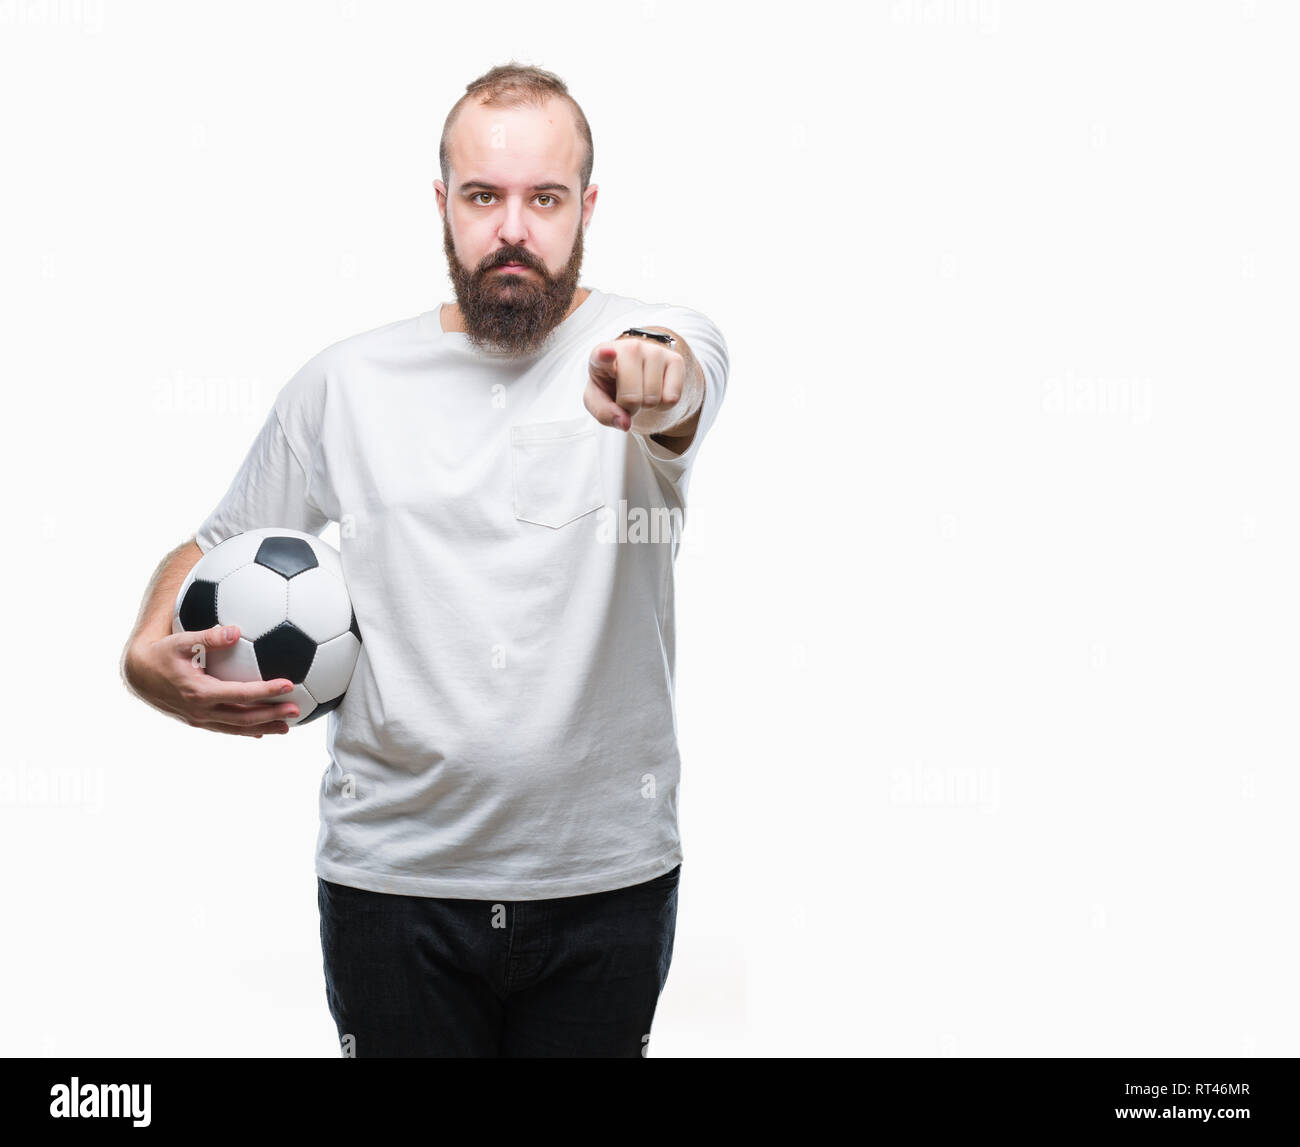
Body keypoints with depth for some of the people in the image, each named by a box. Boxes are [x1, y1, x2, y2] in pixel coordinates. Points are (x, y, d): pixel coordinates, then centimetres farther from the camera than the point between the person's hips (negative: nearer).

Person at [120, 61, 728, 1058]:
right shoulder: (345, 384, 2)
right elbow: (216, 549, 11)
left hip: (608, 877, 0)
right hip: (393, 873, 1)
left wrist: (655, 382, -53)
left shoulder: (669, 342, -5)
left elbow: (685, 387, -29)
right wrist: (150, 652, -9)